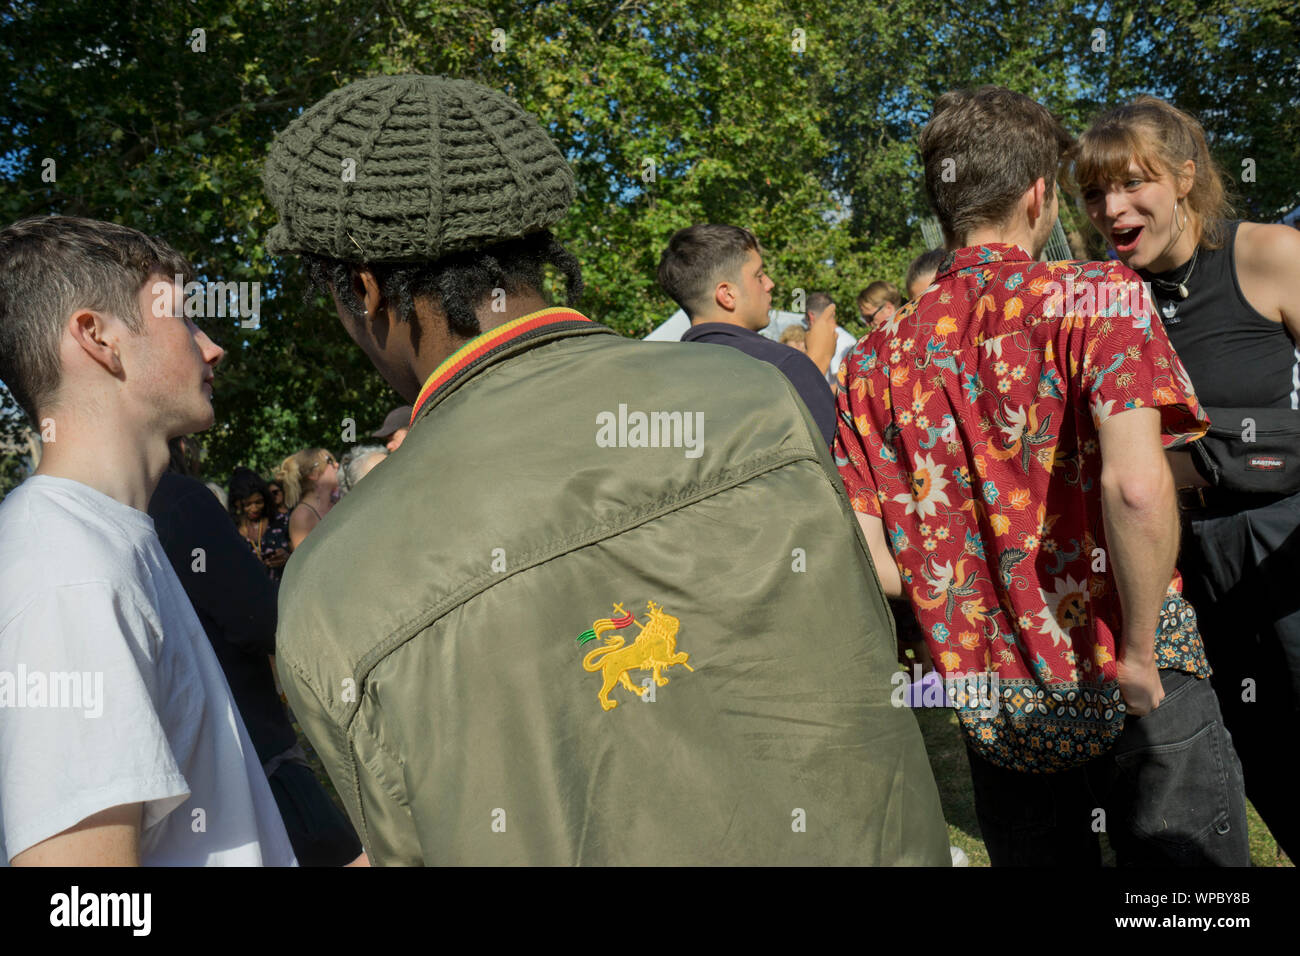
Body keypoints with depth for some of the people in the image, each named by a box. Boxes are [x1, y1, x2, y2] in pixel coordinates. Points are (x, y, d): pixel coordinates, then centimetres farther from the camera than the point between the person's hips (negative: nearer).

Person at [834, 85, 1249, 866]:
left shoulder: (877, 360, 1)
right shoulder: (1097, 296, -11)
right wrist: (1140, 653, -14)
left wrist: (968, 593, 11)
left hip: (994, 710, 4)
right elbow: (1135, 483, -27)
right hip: (1128, 700, -4)